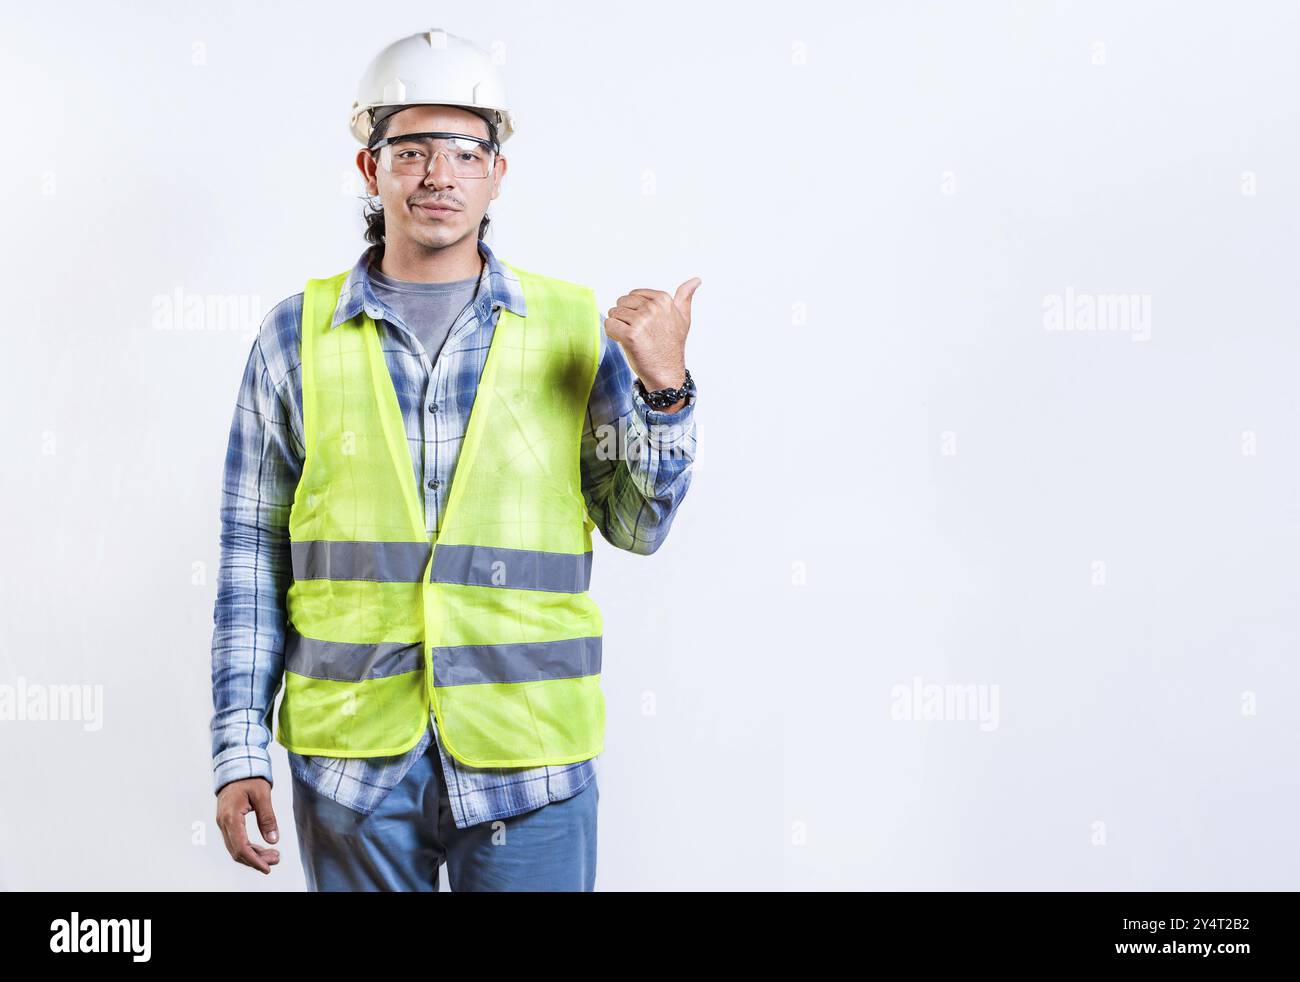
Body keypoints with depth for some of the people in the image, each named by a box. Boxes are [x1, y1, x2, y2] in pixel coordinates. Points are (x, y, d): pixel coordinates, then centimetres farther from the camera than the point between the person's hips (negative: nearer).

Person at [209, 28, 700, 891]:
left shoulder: (573, 327, 3)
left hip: (527, 770, 0)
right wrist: (240, 748, 1)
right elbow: (254, 555, 5)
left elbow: (638, 525, 4)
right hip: (351, 766, 0)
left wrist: (665, 388, -12)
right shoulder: (297, 336, 3)